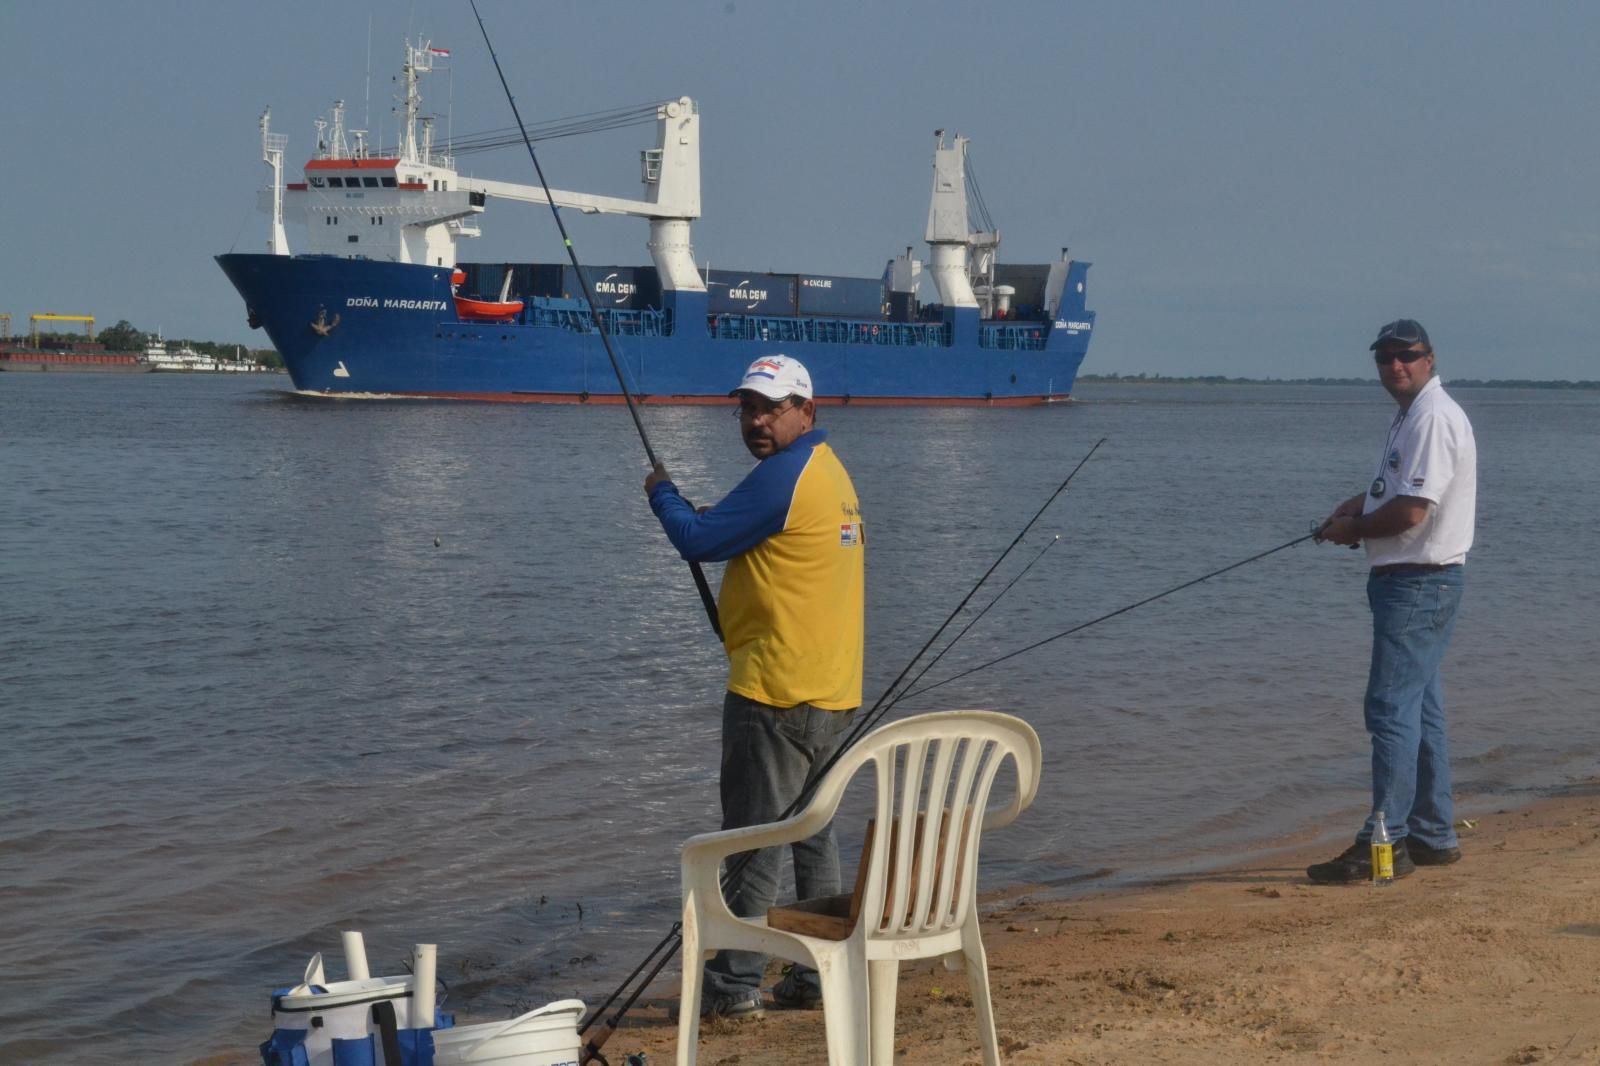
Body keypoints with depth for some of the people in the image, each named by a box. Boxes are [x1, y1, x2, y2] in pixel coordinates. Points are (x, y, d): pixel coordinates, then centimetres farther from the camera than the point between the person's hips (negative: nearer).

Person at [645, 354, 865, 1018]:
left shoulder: (784, 475, -15)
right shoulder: (831, 472, 16)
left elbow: (698, 541, -15)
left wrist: (661, 491, 2)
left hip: (776, 690, -10)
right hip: (833, 690, 10)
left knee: (754, 840, -5)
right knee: (813, 834, 14)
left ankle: (733, 987, -1)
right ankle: (822, 976, 17)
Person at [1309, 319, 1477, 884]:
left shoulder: (1433, 418, -17)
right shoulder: (1410, 416, 16)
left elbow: (1410, 511, -23)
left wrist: (1350, 530, -8)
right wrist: (1358, 503, 11)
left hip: (1417, 582, -11)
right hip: (1407, 579, 11)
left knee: (1392, 708, -11)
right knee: (1421, 708, 15)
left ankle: (1385, 842, -10)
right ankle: (1433, 836, 23)